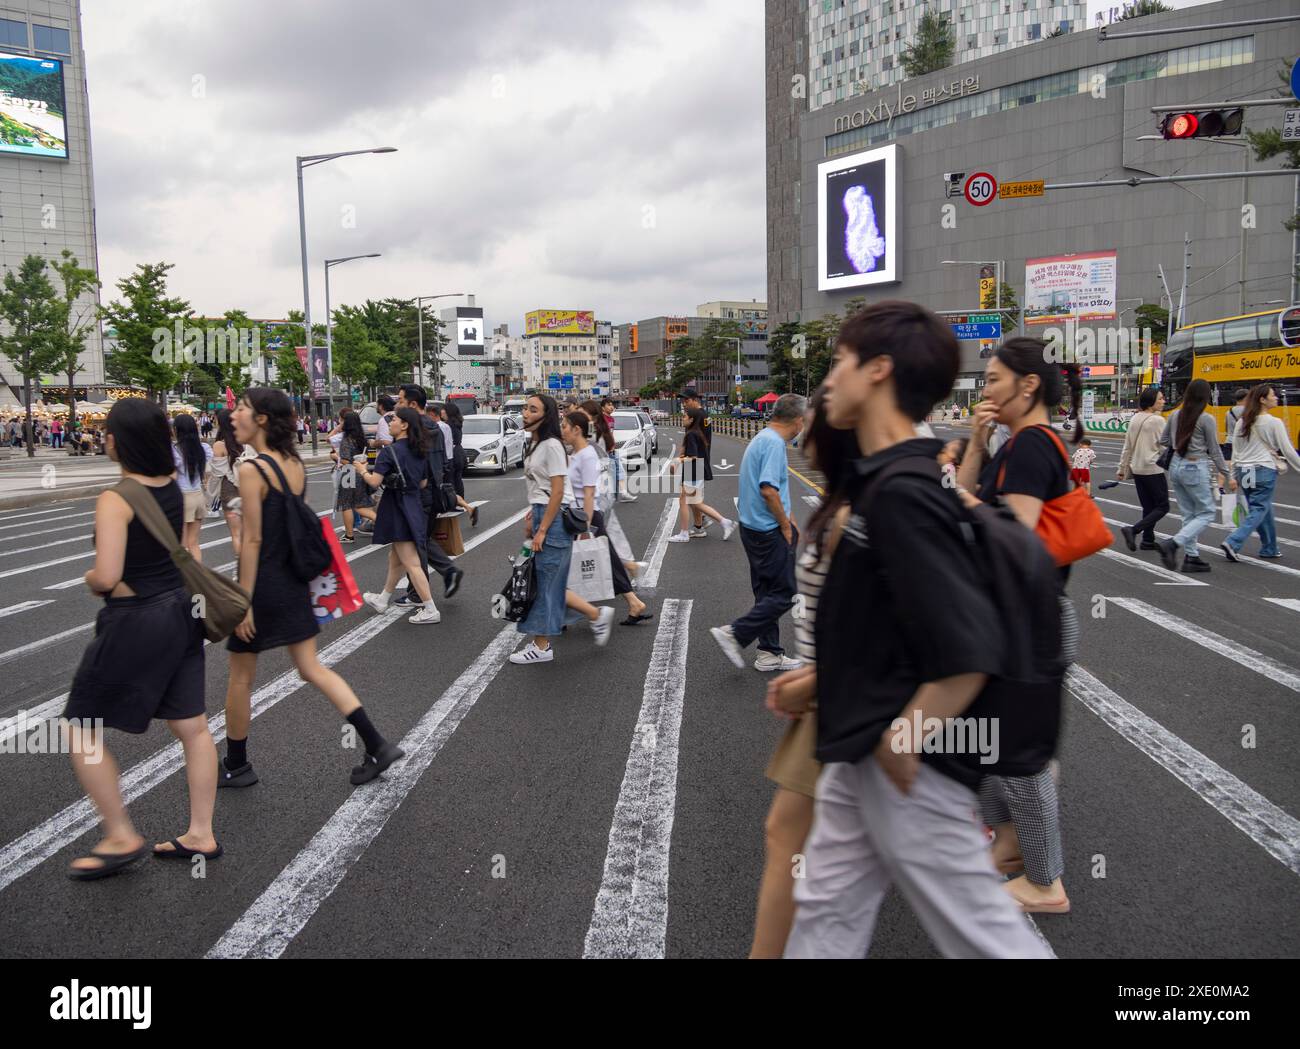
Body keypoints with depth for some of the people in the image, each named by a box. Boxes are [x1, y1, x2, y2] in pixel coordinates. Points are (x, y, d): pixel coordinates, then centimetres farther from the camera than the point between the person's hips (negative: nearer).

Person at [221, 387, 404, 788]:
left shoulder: (251, 470, -17)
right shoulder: (296, 464, 4)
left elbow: (253, 540, -18)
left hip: (263, 583, -7)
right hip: (294, 583, 7)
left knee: (241, 678, 12)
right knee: (312, 668, 12)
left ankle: (235, 765, 28)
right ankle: (377, 745, 7)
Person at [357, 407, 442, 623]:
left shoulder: (390, 451, -16)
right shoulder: (420, 452, 7)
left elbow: (375, 482, -19)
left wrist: (362, 471, -1)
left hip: (397, 509, -8)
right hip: (414, 506, 8)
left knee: (411, 563, -6)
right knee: (395, 558, 22)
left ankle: (431, 610, -7)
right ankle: (382, 600, 37)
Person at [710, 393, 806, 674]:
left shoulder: (762, 439, 13)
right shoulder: (774, 443, -18)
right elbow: (769, 490, -27)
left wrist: (787, 519, 20)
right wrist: (786, 525, -15)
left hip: (754, 527, 10)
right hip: (769, 532, -10)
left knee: (767, 593, 14)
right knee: (784, 594, -2)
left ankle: (769, 653, 21)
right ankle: (735, 634, -2)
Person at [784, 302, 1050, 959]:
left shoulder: (901, 491, -23)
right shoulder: (888, 479, 7)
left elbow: (970, 650, -30)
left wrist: (901, 742, -20)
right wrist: (820, 679, 19)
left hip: (907, 773, -10)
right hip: (859, 760, 10)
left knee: (982, 934, 8)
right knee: (826, 913, 21)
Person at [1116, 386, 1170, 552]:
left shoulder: (1135, 419, 7)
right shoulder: (1158, 420, -13)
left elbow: (1127, 447, 11)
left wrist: (1122, 468, 17)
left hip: (1137, 469, 7)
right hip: (1153, 469, -7)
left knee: (1148, 507, 14)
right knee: (1162, 507, 1)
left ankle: (1148, 540, 13)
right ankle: (1133, 530, -13)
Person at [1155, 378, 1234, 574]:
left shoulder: (1175, 415, 3)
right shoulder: (1206, 419, -13)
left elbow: (1163, 441, 11)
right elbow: (1214, 451, -7)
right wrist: (1227, 476, 2)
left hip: (1176, 466, 7)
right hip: (1195, 469, -6)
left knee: (1189, 515, 14)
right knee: (1206, 514, 4)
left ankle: (1191, 557, 15)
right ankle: (1173, 544, -15)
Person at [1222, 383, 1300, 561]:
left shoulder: (1242, 422, 7)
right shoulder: (1274, 423, -9)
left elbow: (1235, 451, 10)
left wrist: (1235, 475, 16)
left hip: (1244, 471, 6)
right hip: (1264, 471, -6)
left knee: (1264, 509, 18)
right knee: (1259, 511, -2)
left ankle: (1269, 548, 25)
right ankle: (1232, 543, -17)